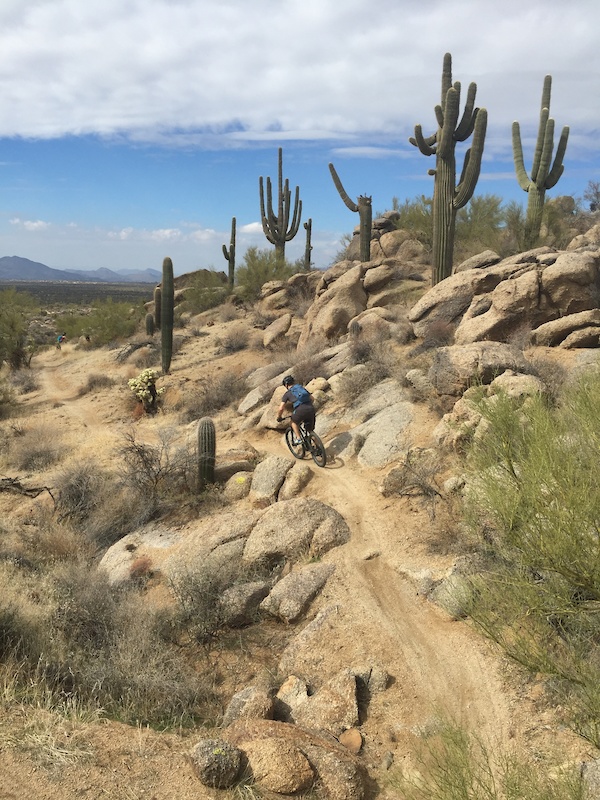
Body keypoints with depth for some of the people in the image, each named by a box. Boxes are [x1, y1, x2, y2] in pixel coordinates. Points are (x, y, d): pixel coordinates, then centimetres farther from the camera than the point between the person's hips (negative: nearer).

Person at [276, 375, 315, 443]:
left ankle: (298, 439, 16)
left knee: (294, 422, 27)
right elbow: (311, 398, 27)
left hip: (300, 410, -3)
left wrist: (279, 417, 27)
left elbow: (281, 408, 11)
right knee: (310, 430, 20)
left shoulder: (287, 393, 16)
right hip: (311, 409, 3)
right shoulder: (301, 387, 27)